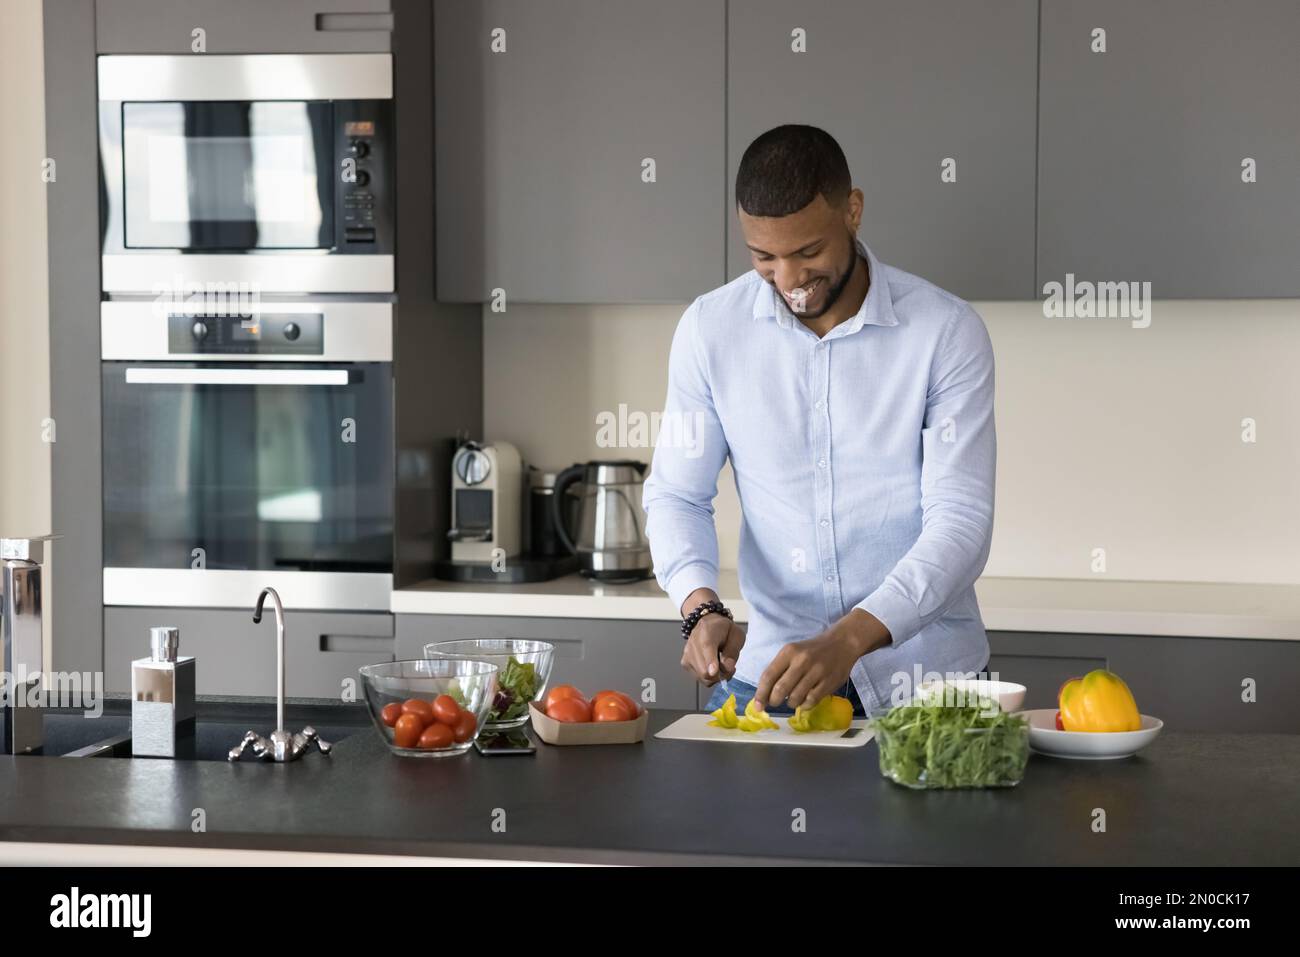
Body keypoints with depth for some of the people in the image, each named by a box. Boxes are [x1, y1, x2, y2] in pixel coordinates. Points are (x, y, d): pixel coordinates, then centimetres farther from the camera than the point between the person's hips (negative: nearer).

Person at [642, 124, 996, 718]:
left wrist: (848, 640, -27)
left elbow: (960, 523, -14)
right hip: (767, 671, 2)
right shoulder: (711, 328, -2)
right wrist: (701, 609, -18)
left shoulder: (946, 331, -10)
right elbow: (677, 495, 2)